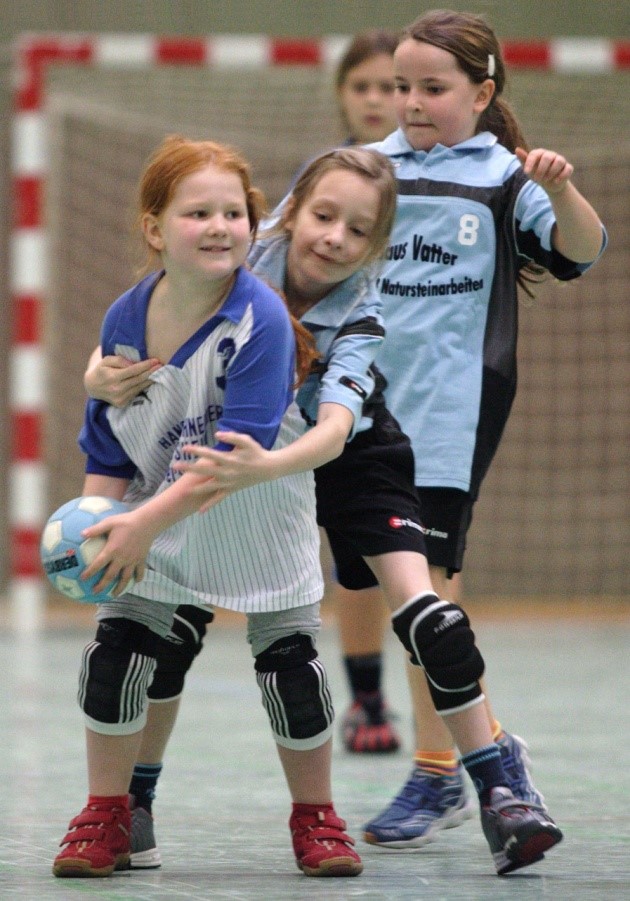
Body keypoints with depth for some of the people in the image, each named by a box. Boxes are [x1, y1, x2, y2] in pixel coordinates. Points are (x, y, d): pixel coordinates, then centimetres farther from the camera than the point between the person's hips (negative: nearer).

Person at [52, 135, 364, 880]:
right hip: (154, 519, 3)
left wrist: (146, 524, -36)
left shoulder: (261, 320, -26)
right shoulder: (125, 319, -11)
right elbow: (107, 444, 1)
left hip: (260, 524, -3)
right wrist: (96, 526, -14)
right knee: (115, 648, -3)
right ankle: (105, 818, 12)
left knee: (289, 662, 1)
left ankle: (315, 817, 20)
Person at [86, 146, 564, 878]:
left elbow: (334, 429, -47)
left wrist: (264, 468, -66)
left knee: (420, 609, -19)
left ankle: (496, 794, -13)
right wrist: (107, 367, -39)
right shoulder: (240, 265, -25)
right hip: (235, 453, 2)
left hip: (347, 459, -2)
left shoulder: (357, 321, -30)